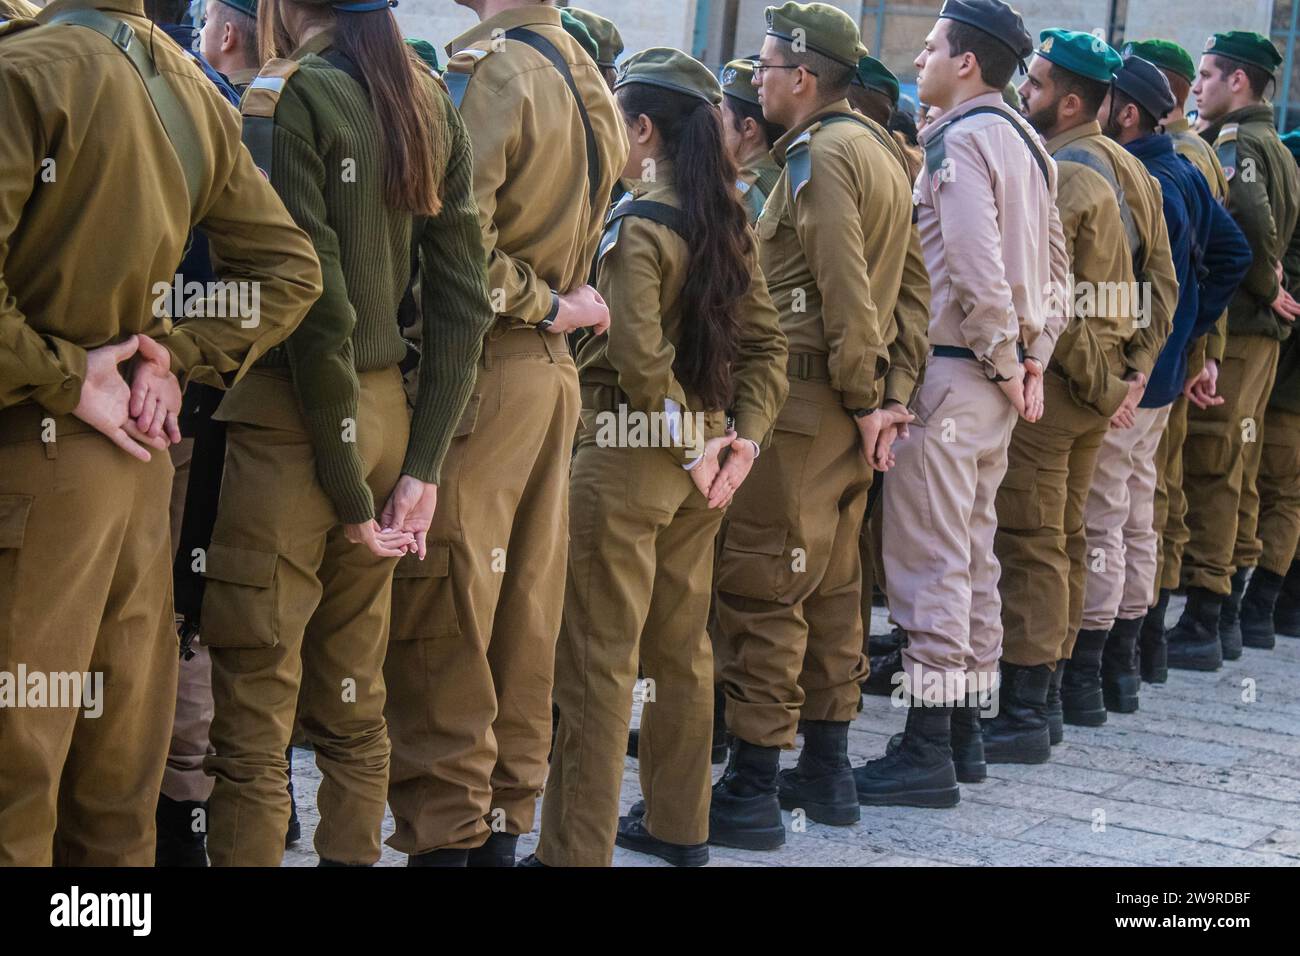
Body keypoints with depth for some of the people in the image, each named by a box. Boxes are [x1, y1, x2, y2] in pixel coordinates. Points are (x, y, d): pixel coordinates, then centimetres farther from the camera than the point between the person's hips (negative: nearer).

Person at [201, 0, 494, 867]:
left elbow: (314, 302, -16)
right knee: (353, 699, 15)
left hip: (293, 418, -7)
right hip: (385, 412, 7)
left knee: (254, 708, 1)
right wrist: (422, 466, 5)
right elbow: (464, 299, 6)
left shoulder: (287, 95, -12)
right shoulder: (431, 102, 9)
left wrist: (350, 491, -10)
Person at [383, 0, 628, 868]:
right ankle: (504, 824, 20)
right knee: (525, 615, 12)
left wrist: (545, 306, -11)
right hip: (554, 372, 8)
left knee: (442, 627, -1)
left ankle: (445, 838, 4)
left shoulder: (487, 70, -13)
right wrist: (563, 302, 1)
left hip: (477, 372, -8)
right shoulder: (588, 78, 13)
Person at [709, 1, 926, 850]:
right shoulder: (879, 150, 17)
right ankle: (827, 770, 22)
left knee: (761, 591, -5)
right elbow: (907, 285, 17)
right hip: (855, 400, 10)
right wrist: (894, 388, 14)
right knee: (831, 586, 14)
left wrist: (862, 396, -14)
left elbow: (846, 291, -20)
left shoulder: (819, 156, -13)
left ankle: (752, 792, -2)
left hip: (804, 397, -10)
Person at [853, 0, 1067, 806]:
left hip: (950, 372, -10)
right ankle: (965, 724, 25)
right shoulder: (1024, 142, 15)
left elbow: (975, 266, -24)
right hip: (996, 379, 10)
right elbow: (1056, 263, 18)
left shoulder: (961, 140, -13)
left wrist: (1002, 362, -14)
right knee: (972, 551, 16)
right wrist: (1033, 359, 13)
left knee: (928, 560, -6)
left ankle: (927, 752, -3)